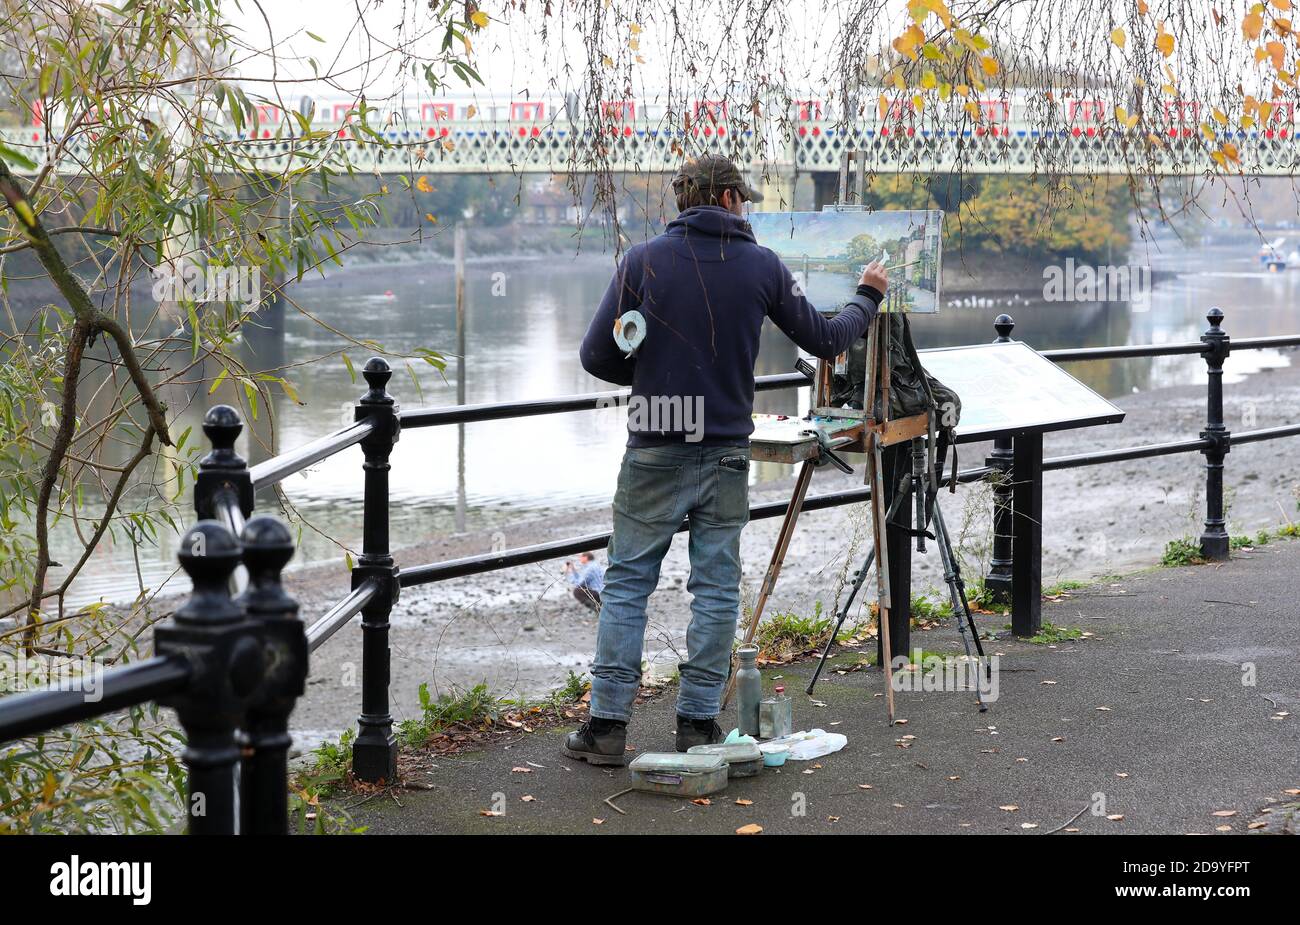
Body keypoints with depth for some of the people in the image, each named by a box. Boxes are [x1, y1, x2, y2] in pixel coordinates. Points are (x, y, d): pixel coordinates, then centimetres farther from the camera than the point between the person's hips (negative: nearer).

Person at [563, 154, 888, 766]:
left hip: (654, 454, -1)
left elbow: (597, 356, -5)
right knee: (716, 588, 9)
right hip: (726, 452, 1)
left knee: (627, 584, 5)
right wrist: (867, 299, 30)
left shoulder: (644, 261, -4)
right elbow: (824, 340, 10)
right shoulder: (762, 265, 0)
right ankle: (699, 722, 12)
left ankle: (608, 725, 4)